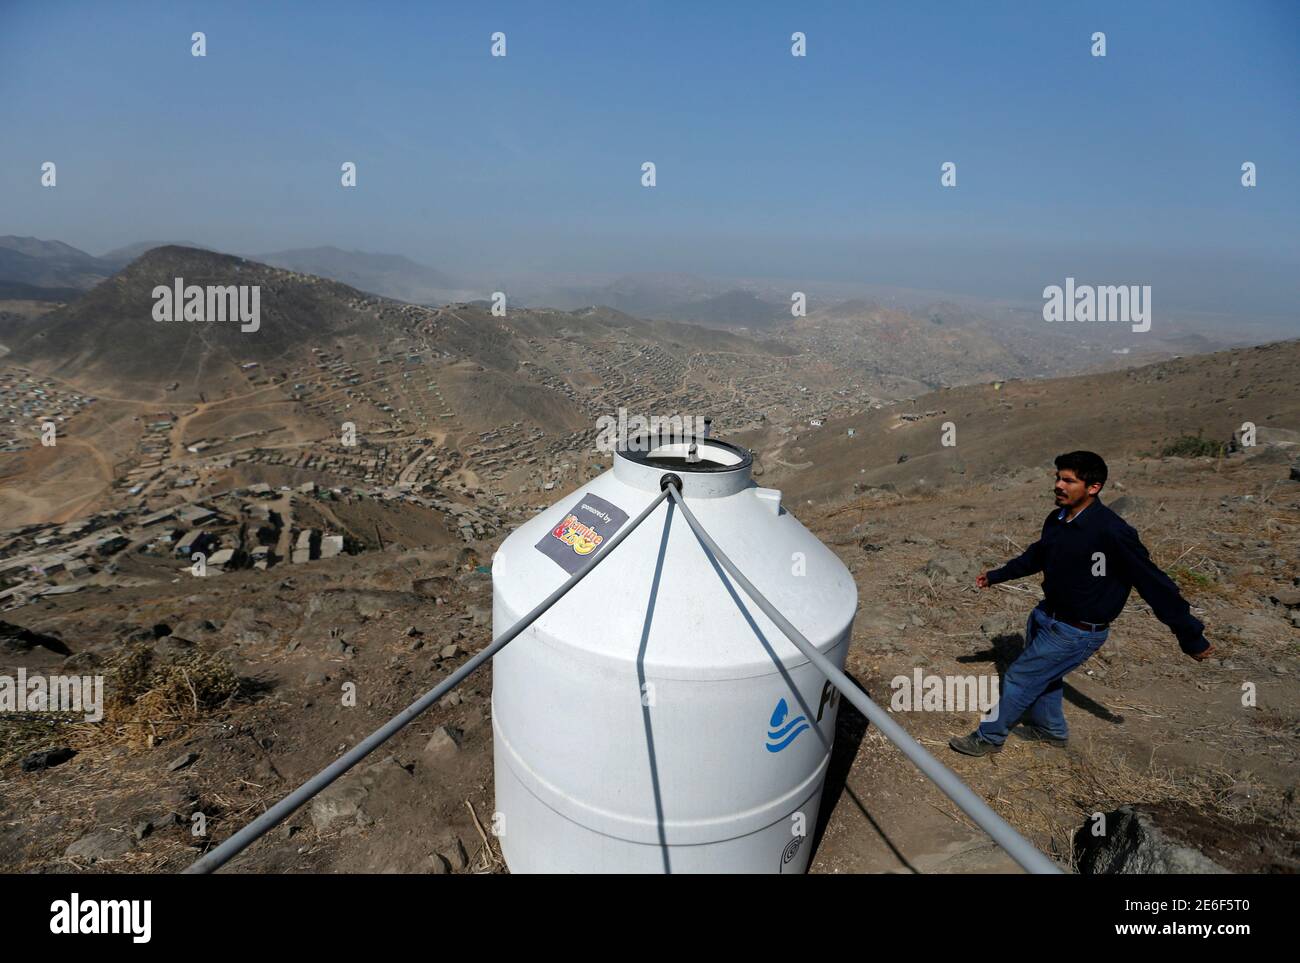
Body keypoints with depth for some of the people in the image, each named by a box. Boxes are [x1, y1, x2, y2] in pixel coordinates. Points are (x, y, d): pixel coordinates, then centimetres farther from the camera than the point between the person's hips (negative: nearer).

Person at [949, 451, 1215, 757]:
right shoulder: (1057, 519, -3)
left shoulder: (1112, 532, -28)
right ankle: (1051, 730, 49)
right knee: (1043, 677, 25)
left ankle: (989, 738, 20)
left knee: (1019, 678, 1)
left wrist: (1192, 636, -15)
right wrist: (997, 575, 25)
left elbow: (1153, 583, -22)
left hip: (1077, 632, -7)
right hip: (1046, 615, 8)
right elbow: (1036, 556, 16)